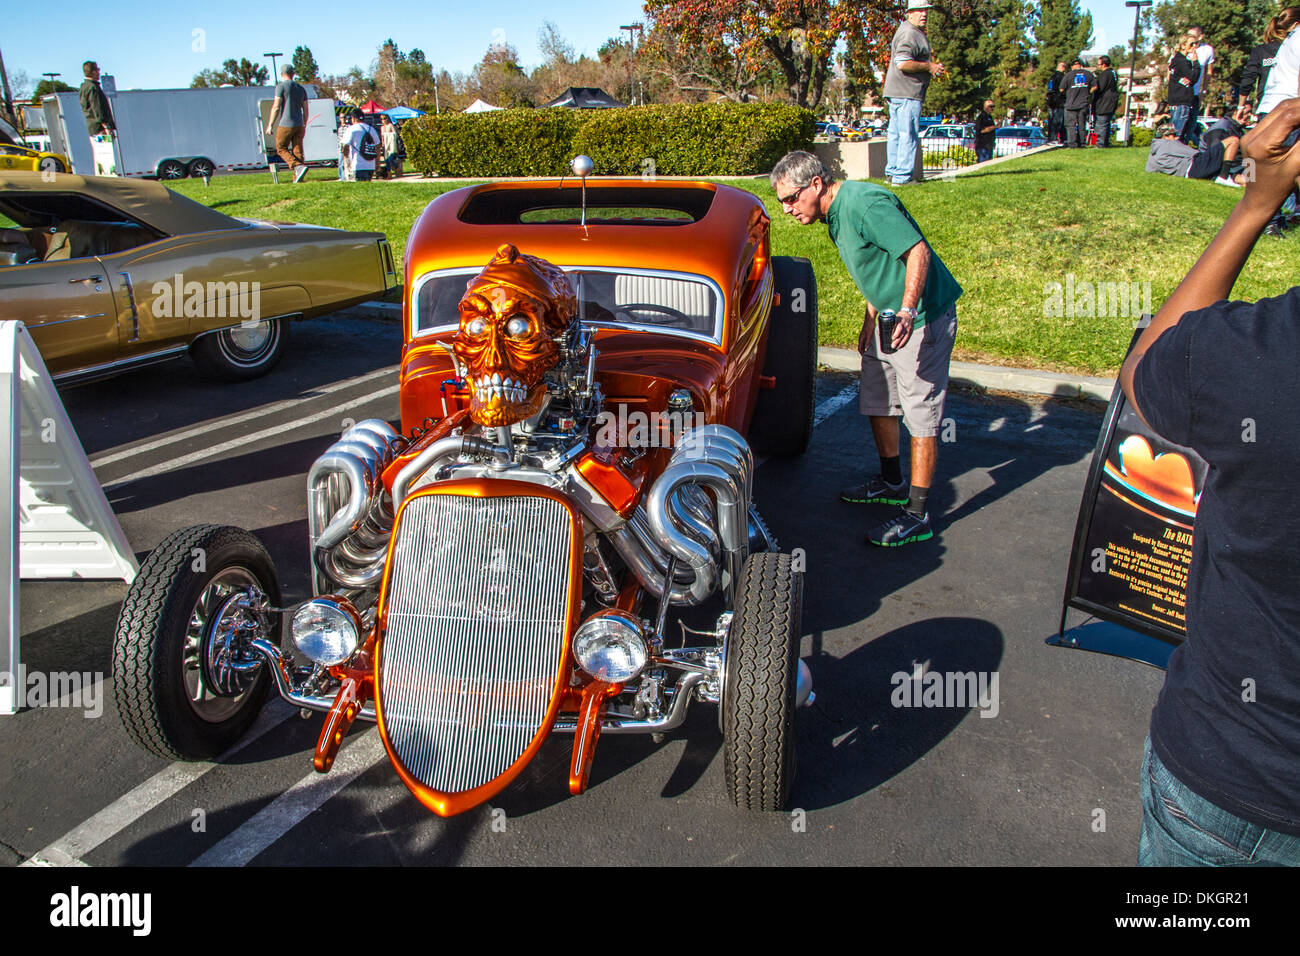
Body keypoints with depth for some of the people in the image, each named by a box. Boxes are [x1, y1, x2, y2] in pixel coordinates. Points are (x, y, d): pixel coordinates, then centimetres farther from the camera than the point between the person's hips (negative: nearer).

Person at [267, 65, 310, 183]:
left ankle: (299, 167, -15)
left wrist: (270, 125, -6)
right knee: (297, 151, 5)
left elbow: (276, 107, -10)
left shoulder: (281, 86, -5)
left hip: (286, 124, -5)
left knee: (281, 148, 7)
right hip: (299, 125, 5)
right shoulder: (301, 88, 12)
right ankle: (297, 179, 0)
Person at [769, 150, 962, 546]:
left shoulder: (865, 203, -22)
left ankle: (917, 515, 1)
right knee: (876, 404, 17)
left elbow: (918, 251, -28)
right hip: (893, 315, 10)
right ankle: (892, 483, 36)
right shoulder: (835, 215, 8)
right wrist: (870, 319, 19)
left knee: (921, 413, -5)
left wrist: (907, 312, -38)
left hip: (924, 316, -10)